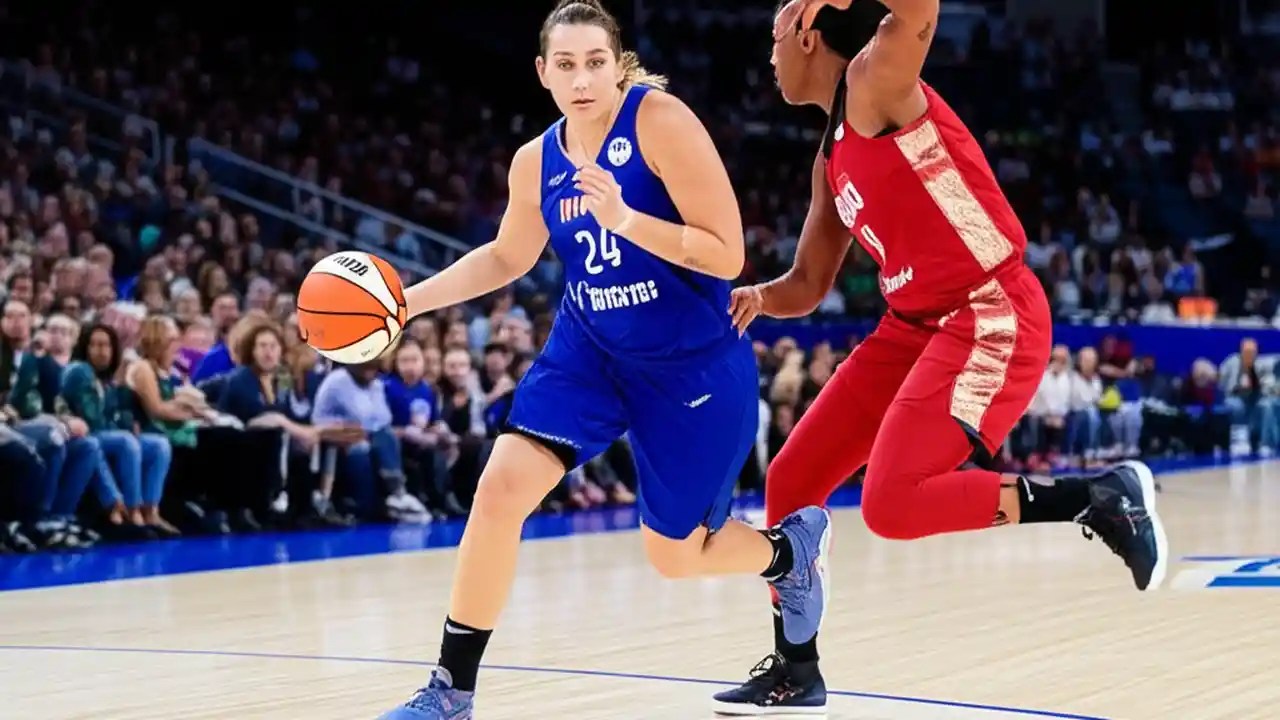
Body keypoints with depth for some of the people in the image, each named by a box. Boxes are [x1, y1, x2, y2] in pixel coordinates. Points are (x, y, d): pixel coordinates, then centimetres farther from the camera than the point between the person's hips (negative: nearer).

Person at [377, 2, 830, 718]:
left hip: (695, 363, -4)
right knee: (502, 485, -15)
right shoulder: (536, 162, -3)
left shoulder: (660, 119, -19)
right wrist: (407, 300, 5)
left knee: (675, 554, 7)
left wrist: (624, 218, -33)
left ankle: (793, 545, 41)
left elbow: (727, 255, -21)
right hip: (589, 350, 4)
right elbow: (507, 257, 17)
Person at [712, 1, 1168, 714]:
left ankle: (1103, 497, -10)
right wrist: (758, 297, 0)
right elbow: (809, 285, 22)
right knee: (790, 484, 10)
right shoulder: (834, 155, 16)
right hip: (915, 324, 10)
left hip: (992, 319, -10)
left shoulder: (876, 83, -11)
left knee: (892, 506, -23)